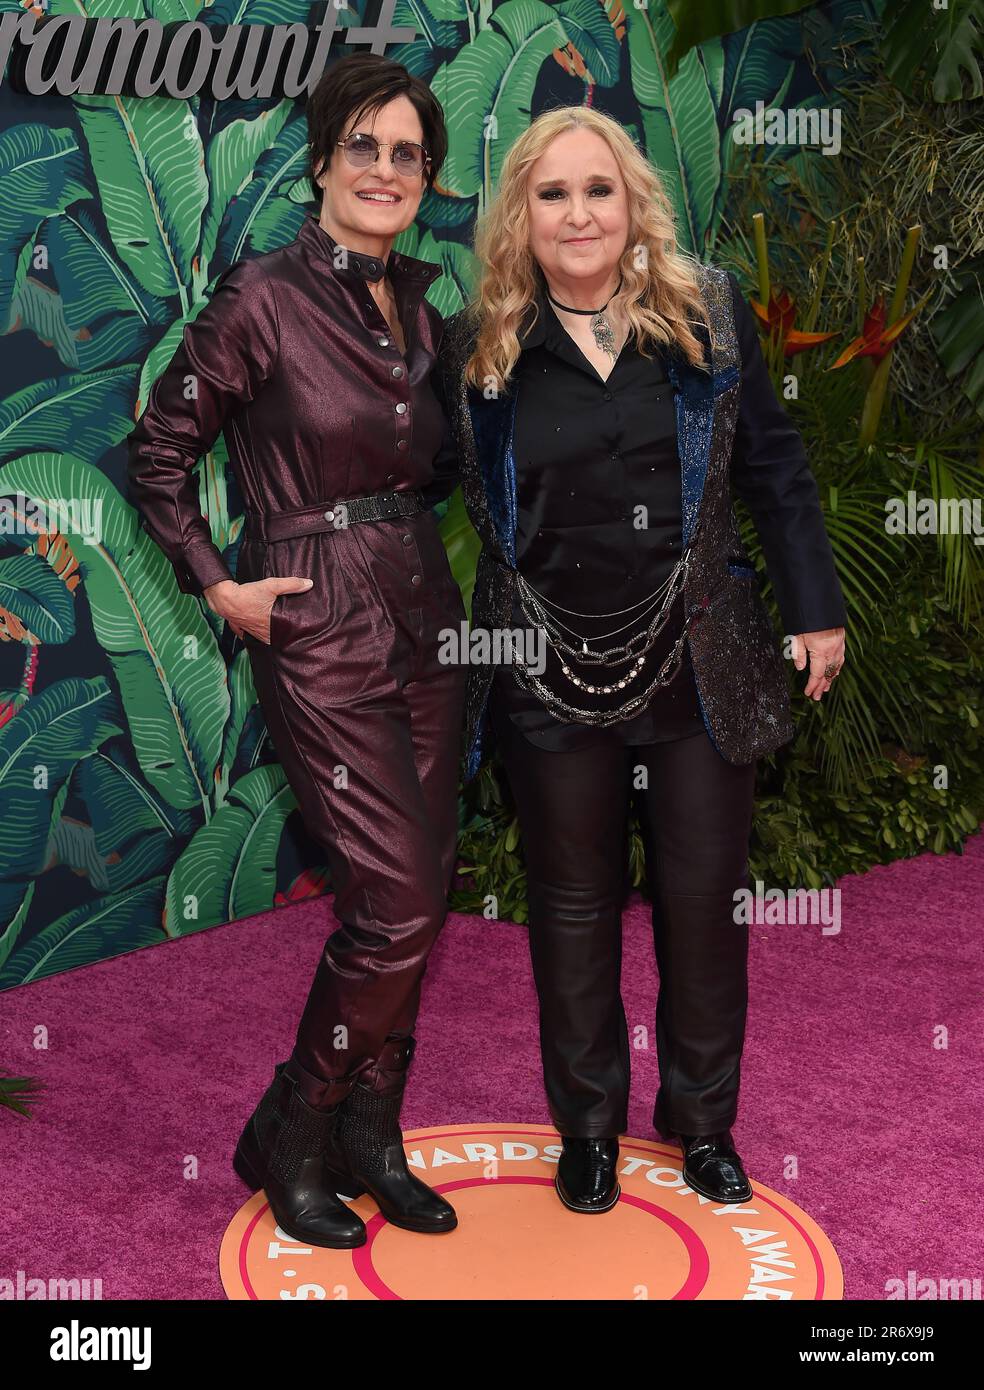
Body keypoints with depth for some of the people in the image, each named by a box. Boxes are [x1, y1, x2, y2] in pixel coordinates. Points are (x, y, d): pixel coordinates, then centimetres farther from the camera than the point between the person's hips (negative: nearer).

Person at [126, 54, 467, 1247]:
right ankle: (289, 1140, 14)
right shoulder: (260, 300, -9)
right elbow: (156, 456, -3)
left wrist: (436, 566, 10)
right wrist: (218, 585, -8)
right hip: (318, 629, -7)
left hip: (423, 618, 7)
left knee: (418, 899, 9)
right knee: (394, 902, -9)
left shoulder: (419, 310, 11)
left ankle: (369, 1138, 26)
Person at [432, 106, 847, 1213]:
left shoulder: (708, 313, 2)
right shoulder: (476, 346, 0)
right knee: (573, 903, 12)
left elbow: (773, 468, 6)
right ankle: (587, 1123, 31)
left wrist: (814, 610, 5)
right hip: (552, 668, 0)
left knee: (704, 894, 9)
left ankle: (702, 1119, 31)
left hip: (699, 660, 1)